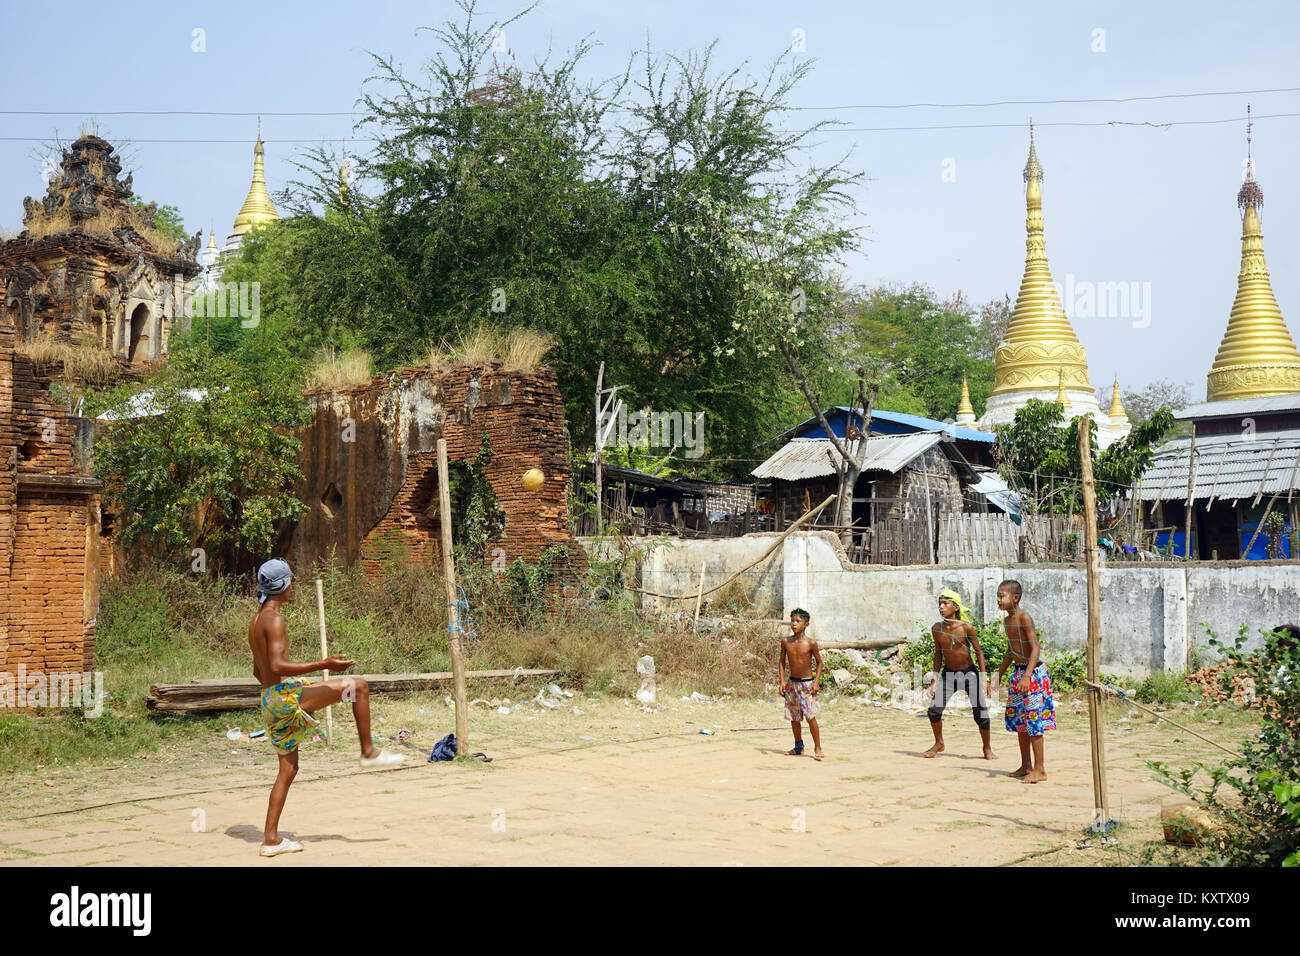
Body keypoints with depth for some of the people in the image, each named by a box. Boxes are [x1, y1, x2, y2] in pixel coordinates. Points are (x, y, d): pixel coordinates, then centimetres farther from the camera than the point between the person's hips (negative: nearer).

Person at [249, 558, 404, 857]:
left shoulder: (255, 622, 18)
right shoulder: (274, 619, -12)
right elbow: (277, 666, -24)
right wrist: (323, 664, -25)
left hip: (270, 702, 10)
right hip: (286, 694, -10)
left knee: (288, 769, 15)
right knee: (358, 685, -6)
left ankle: (271, 839, 14)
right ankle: (369, 752, 0)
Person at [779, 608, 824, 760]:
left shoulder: (811, 643, -10)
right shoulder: (785, 641, -1)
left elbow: (819, 662, 0)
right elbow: (782, 662, 8)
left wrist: (817, 681, -8)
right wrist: (781, 681, 0)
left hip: (807, 684, -4)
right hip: (792, 684, 4)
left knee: (811, 716, -9)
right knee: (793, 718, 10)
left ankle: (817, 748, 1)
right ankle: (798, 747, 24)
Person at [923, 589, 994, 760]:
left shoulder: (966, 627, -17)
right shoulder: (937, 628, -6)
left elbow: (979, 651, -7)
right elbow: (938, 653, 5)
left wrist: (983, 677, -10)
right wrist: (935, 680, 3)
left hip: (969, 673, -3)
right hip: (948, 674, 3)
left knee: (980, 712, -8)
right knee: (934, 710, -7)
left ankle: (987, 748, 13)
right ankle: (939, 744, 17)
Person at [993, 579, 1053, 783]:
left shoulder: (1024, 617, -16)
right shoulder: (1008, 620, 11)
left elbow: (1035, 648, -21)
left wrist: (1027, 676, -29)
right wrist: (999, 674, 23)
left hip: (1033, 672, -9)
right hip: (1018, 672, 9)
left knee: (1033, 720, -7)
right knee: (1018, 720, 14)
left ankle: (1039, 769, -1)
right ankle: (1026, 766, 23)